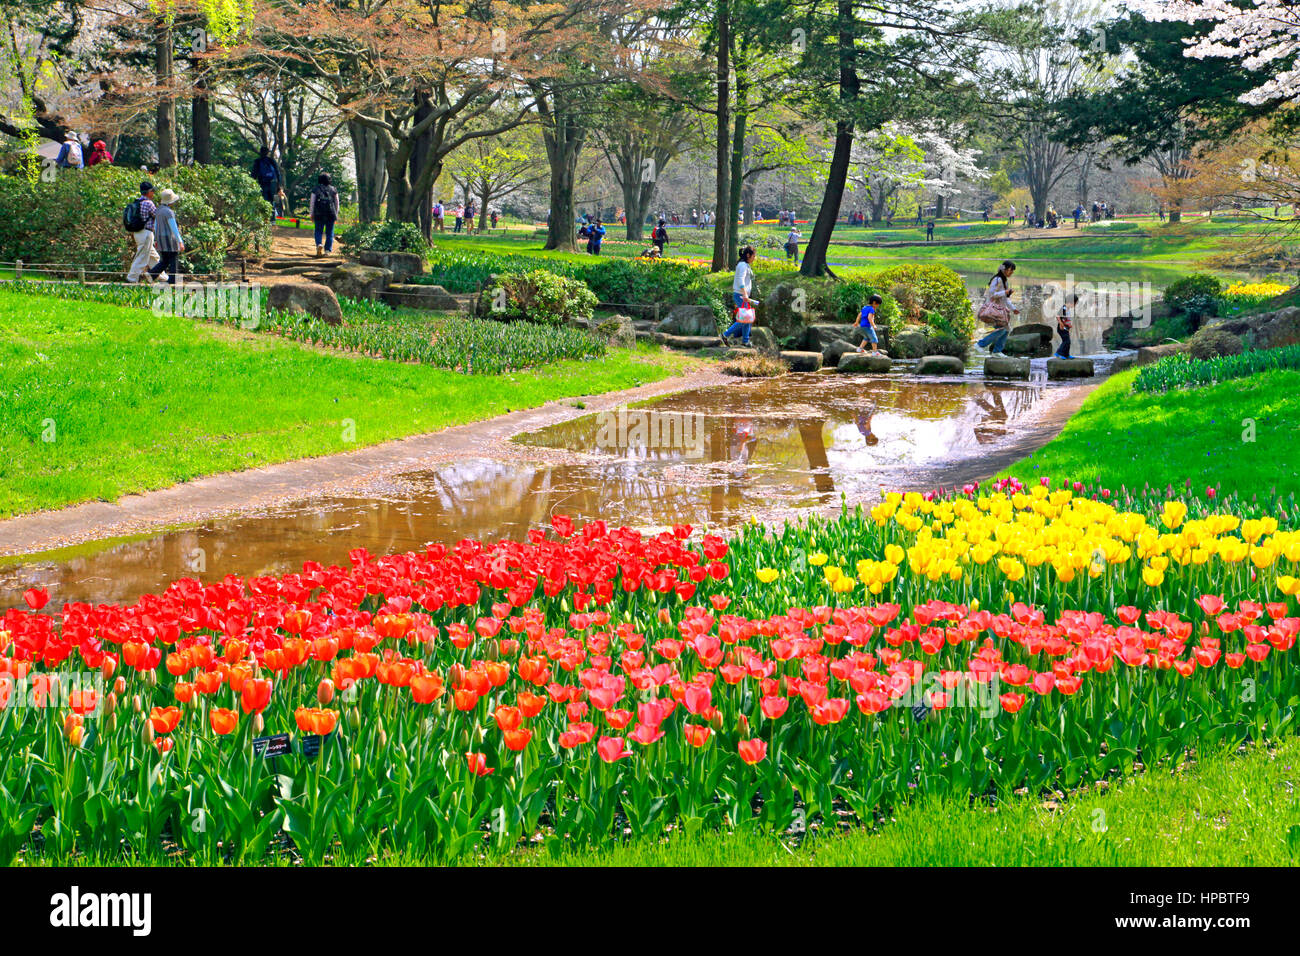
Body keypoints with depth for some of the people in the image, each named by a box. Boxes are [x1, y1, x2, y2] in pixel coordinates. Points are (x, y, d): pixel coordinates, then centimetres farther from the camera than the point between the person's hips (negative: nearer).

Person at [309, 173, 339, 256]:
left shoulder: (316, 190, 3)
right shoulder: (333, 190, 7)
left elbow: (312, 203, 0)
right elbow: (337, 203, 10)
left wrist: (311, 215, 5)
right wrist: (336, 214, 17)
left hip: (319, 214, -1)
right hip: (331, 214, 1)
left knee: (318, 231, 8)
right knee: (329, 233, 6)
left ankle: (319, 244, -17)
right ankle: (328, 250, 2)